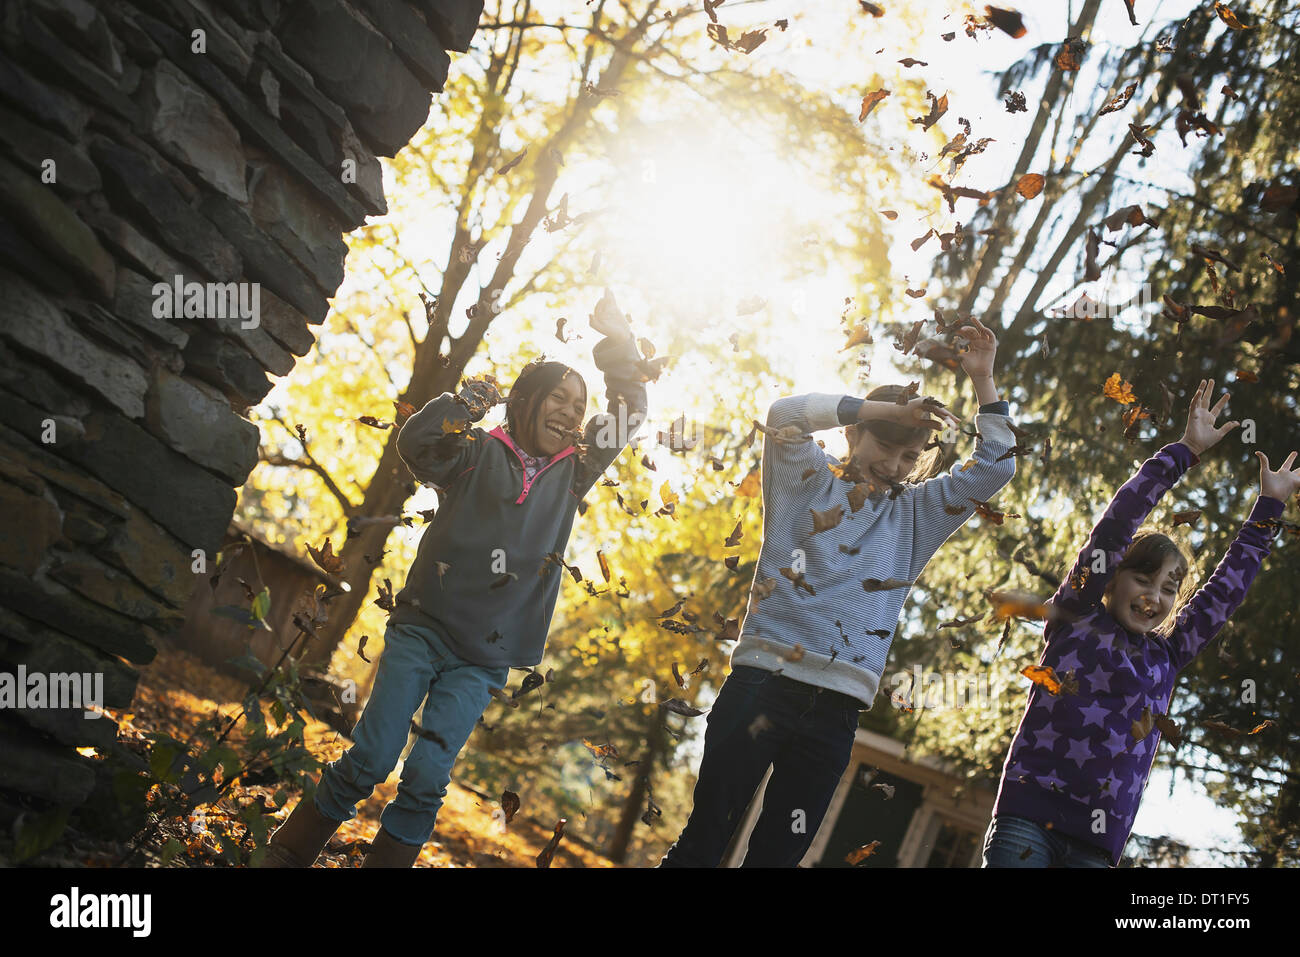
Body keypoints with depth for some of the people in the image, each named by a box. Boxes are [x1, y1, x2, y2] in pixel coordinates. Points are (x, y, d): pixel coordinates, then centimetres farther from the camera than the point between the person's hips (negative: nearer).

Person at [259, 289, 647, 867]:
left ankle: (386, 859, 3)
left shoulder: (569, 476, 13)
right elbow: (416, 445, -12)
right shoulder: (478, 452, 4)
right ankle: (287, 854, 7)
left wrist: (618, 344, 1)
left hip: (482, 658, 3)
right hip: (423, 626, -2)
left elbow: (628, 417, 10)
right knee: (370, 760, -7)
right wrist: (464, 404, -22)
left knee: (427, 778, -10)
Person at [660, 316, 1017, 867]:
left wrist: (983, 381, 6)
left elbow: (995, 469, 15)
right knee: (705, 841, -3)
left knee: (778, 853, 5)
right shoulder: (808, 481, 9)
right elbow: (785, 416, -8)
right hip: (763, 681, -3)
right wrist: (885, 408, -8)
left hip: (836, 709, 3)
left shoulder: (915, 515, 19)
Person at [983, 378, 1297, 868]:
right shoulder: (1077, 617, 8)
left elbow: (1227, 589, 26)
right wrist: (1183, 451, 4)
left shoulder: (1165, 656, 19)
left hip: (1097, 840, 4)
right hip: (1030, 812, -4)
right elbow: (1116, 526, 3)